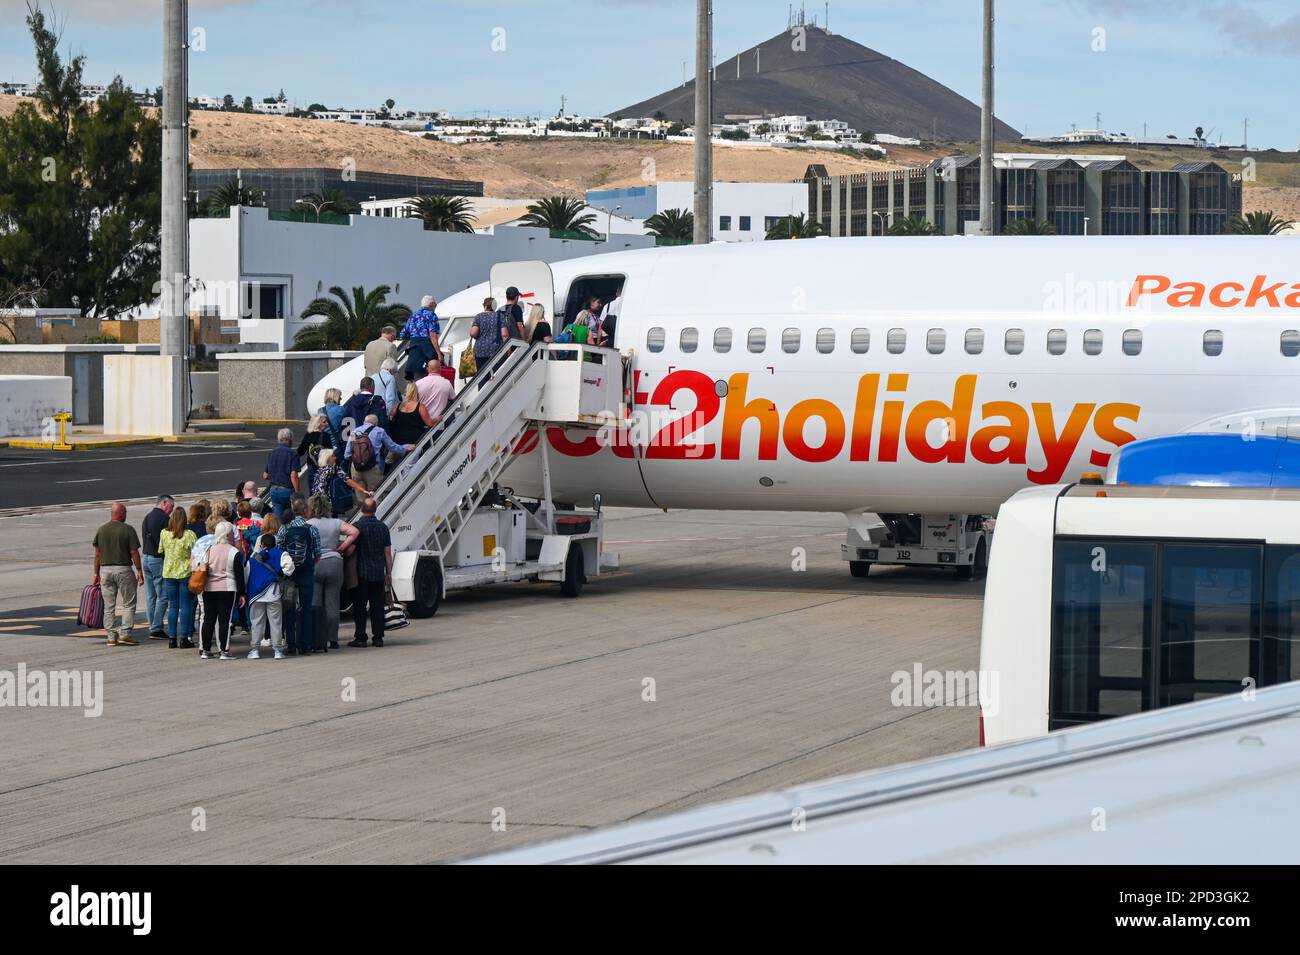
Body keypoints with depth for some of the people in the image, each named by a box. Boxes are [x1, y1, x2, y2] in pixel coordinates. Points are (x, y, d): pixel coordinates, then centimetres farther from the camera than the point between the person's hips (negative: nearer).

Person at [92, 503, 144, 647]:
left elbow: (97, 554, 6)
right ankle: (125, 634, -3)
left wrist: (96, 573, 12)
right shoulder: (128, 530, -7)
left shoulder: (101, 530, 4)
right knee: (129, 604, 5)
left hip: (105, 570, 4)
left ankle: (111, 637, 5)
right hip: (123, 569, -4)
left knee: (109, 606, 7)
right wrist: (139, 571, -2)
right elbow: (134, 552, -9)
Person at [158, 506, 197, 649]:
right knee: (186, 606, 2)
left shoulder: (164, 534, -3)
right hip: (185, 573, -3)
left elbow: (160, 551, 10)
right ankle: (184, 637, 0)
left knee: (172, 606, 10)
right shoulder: (190, 534, -12)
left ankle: (172, 637, 9)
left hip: (169, 574, 3)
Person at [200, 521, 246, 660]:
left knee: (208, 619, 9)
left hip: (208, 589, 4)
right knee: (224, 620, -2)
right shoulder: (234, 552, -7)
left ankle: (205, 650, 10)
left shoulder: (209, 550, 5)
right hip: (227, 589, -4)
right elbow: (239, 575, -6)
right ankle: (224, 651, -3)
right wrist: (242, 594, -1)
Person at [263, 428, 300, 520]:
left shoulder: (271, 454, 9)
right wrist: (297, 493, -13)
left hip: (273, 490, 5)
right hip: (287, 490, -5)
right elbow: (293, 476, -18)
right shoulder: (292, 454, -10)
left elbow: (265, 476, 15)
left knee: (277, 517, 7)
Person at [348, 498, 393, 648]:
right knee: (377, 606, 8)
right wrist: (388, 573, 14)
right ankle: (378, 637, 8)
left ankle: (360, 637, -1)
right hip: (378, 573, 4)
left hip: (361, 573, -4)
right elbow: (387, 553, 9)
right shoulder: (383, 527, 5)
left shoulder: (358, 526, -8)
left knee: (360, 607, 1)